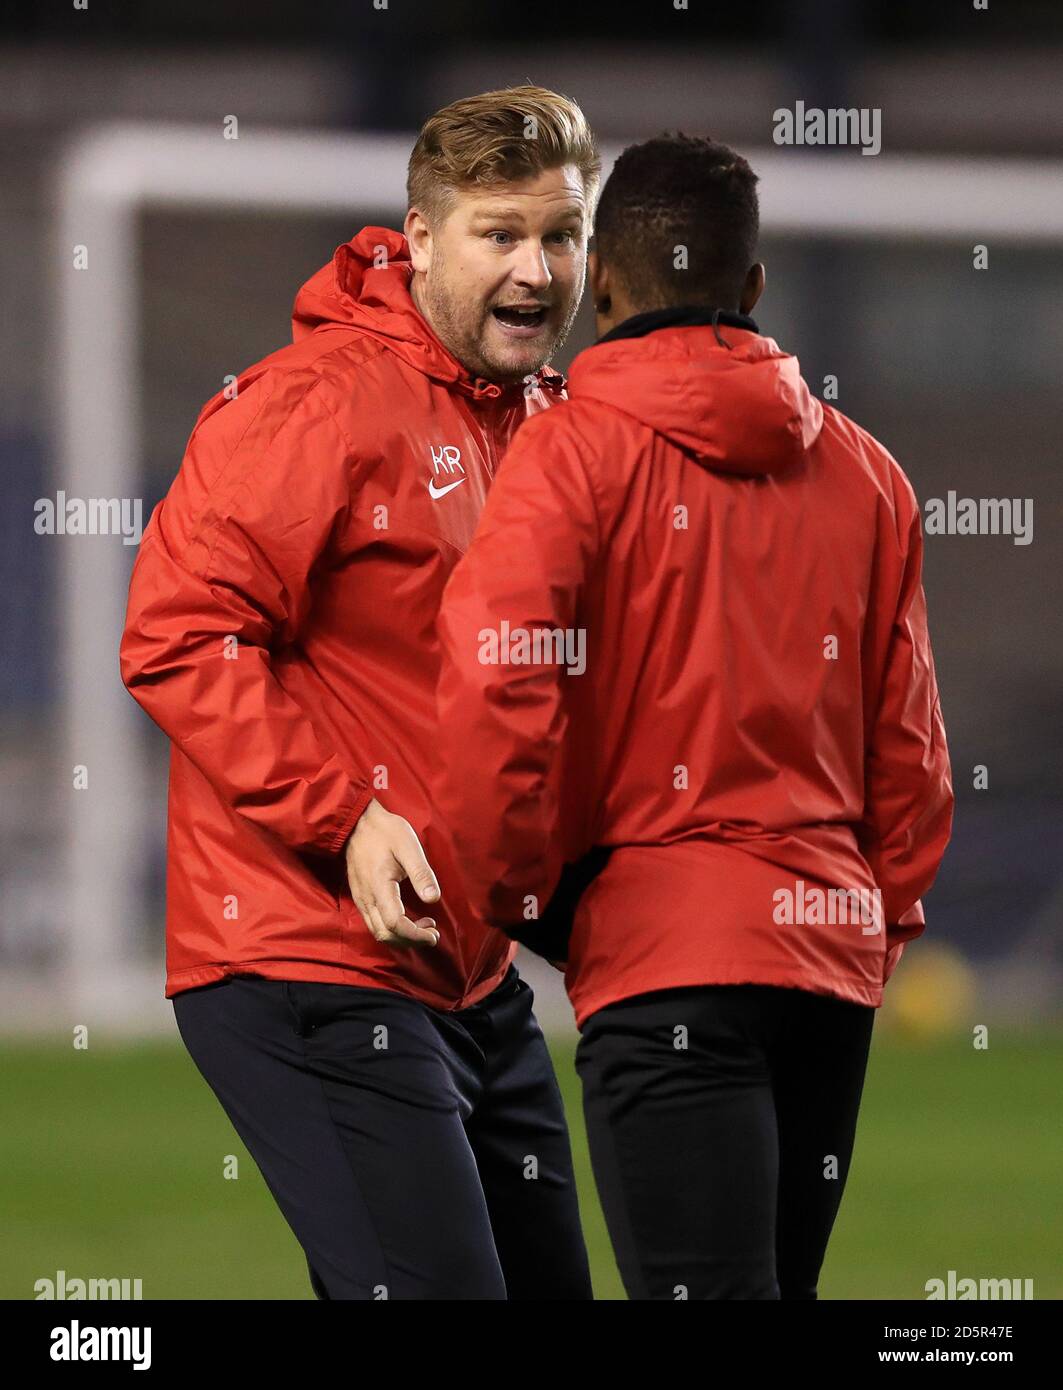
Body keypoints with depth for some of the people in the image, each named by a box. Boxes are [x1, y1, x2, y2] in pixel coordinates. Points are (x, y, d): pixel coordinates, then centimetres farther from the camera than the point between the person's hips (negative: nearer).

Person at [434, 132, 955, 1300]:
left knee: (706, 1288, -14)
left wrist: (517, 893, -2)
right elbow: (907, 733, 13)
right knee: (778, 1284, 14)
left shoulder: (576, 447, -4)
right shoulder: (862, 471, 12)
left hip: (666, 950, -6)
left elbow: (495, 679, -15)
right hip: (835, 955, 6)